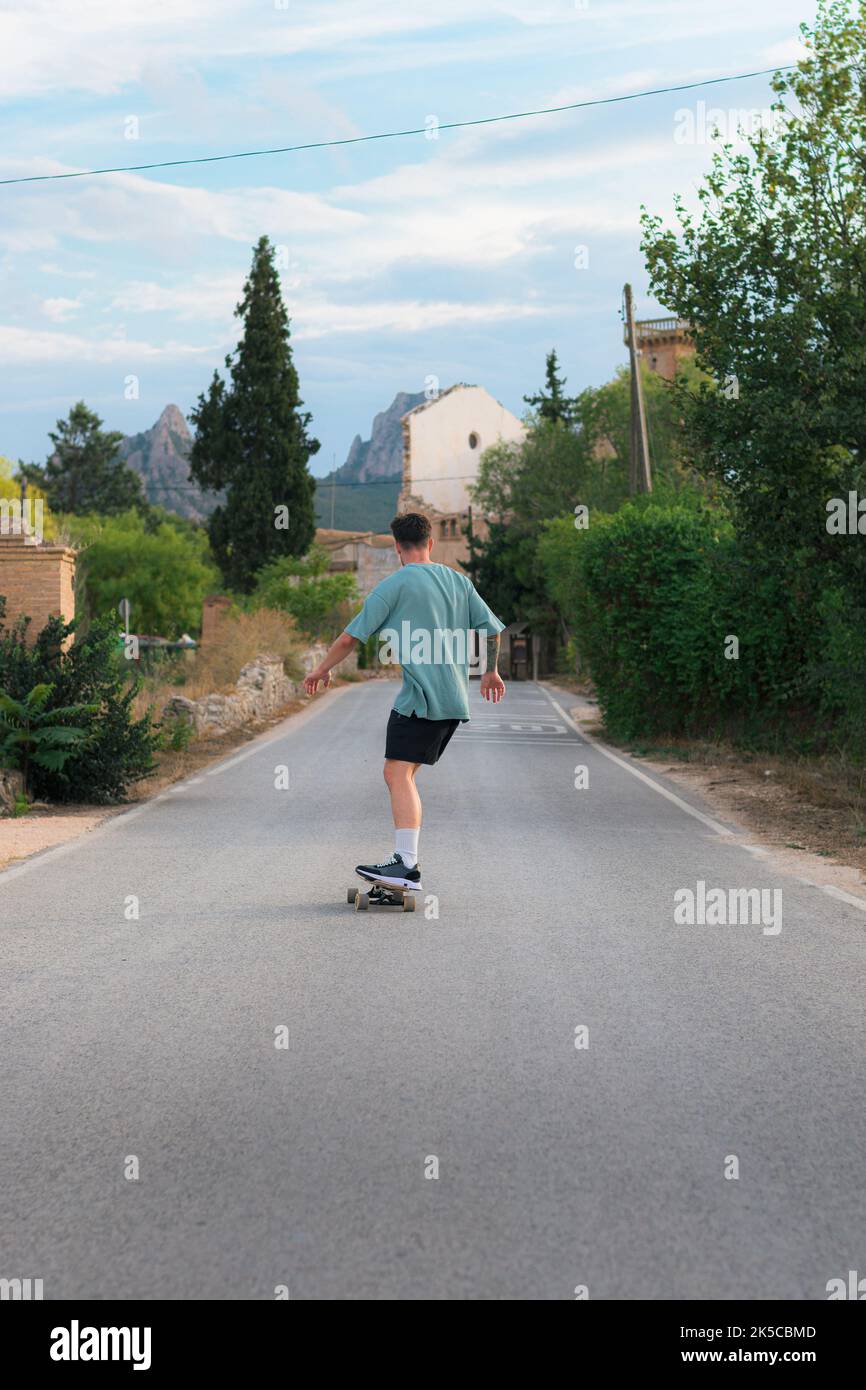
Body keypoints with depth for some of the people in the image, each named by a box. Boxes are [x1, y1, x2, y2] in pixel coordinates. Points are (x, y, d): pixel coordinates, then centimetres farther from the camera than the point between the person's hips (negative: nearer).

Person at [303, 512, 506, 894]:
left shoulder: (395, 584, -4)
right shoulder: (459, 580, 14)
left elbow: (351, 637, -3)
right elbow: (491, 629, 16)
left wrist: (322, 670, 13)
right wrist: (491, 672, 34)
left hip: (420, 697, -8)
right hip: (455, 701, 8)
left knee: (398, 774, -13)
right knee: (404, 775, 14)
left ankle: (407, 866, -24)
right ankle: (403, 858, 12)